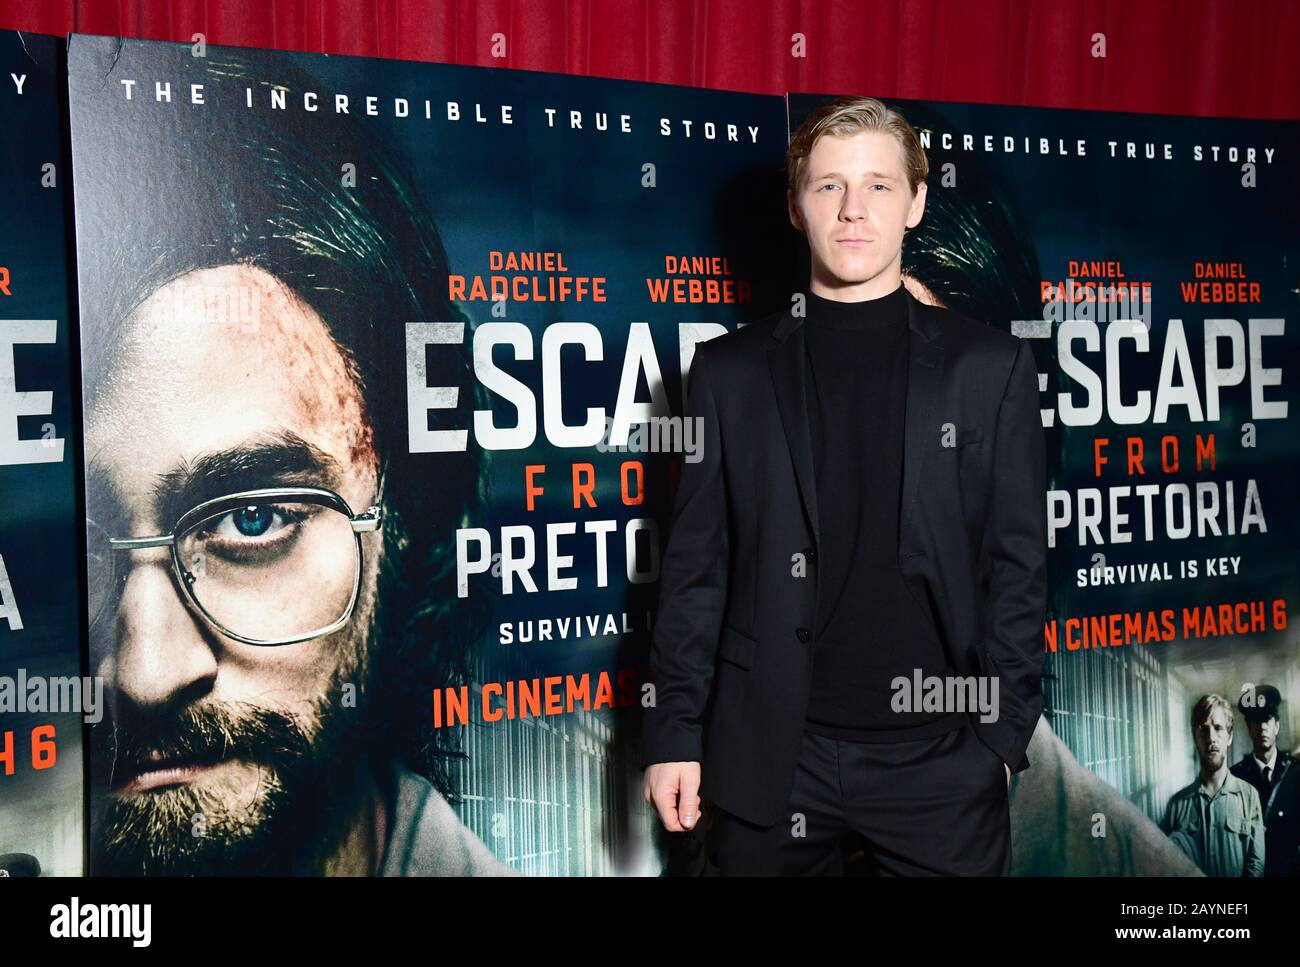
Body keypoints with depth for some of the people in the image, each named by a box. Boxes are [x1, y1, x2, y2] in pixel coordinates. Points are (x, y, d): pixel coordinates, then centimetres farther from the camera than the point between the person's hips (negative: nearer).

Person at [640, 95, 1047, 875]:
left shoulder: (990, 366, 3)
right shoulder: (731, 370, 5)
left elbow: (1017, 565, 3)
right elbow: (697, 566, 4)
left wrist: (1002, 735, -2)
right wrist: (674, 731, 0)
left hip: (940, 757, 0)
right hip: (770, 759, 1)